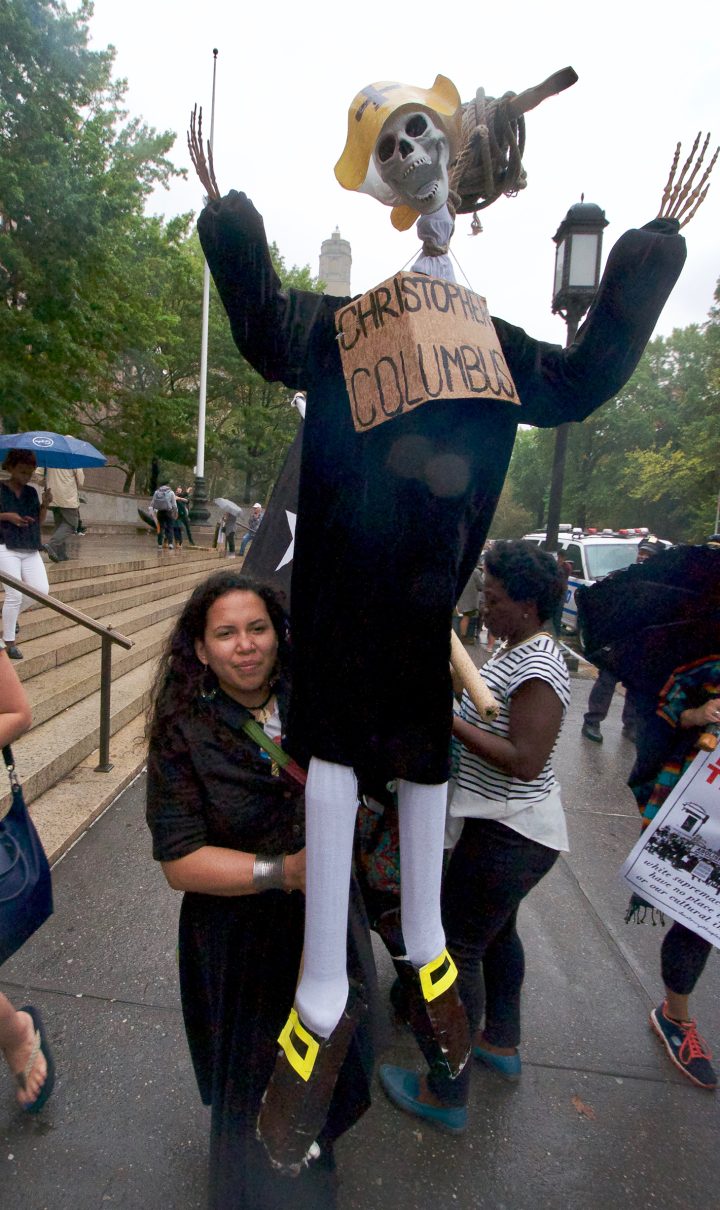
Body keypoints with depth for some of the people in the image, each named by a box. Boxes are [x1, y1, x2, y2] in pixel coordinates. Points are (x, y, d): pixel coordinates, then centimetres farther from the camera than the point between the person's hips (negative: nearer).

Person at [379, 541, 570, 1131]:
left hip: (510, 836, -10)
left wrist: (450, 720, -26)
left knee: (457, 948, 2)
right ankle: (501, 1043, 48)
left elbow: (525, 761, -29)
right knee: (497, 931, 26)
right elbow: (490, 715, 13)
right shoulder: (514, 649, 6)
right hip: (508, 824, 10)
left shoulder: (538, 671, -25)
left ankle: (446, 1094, 20)